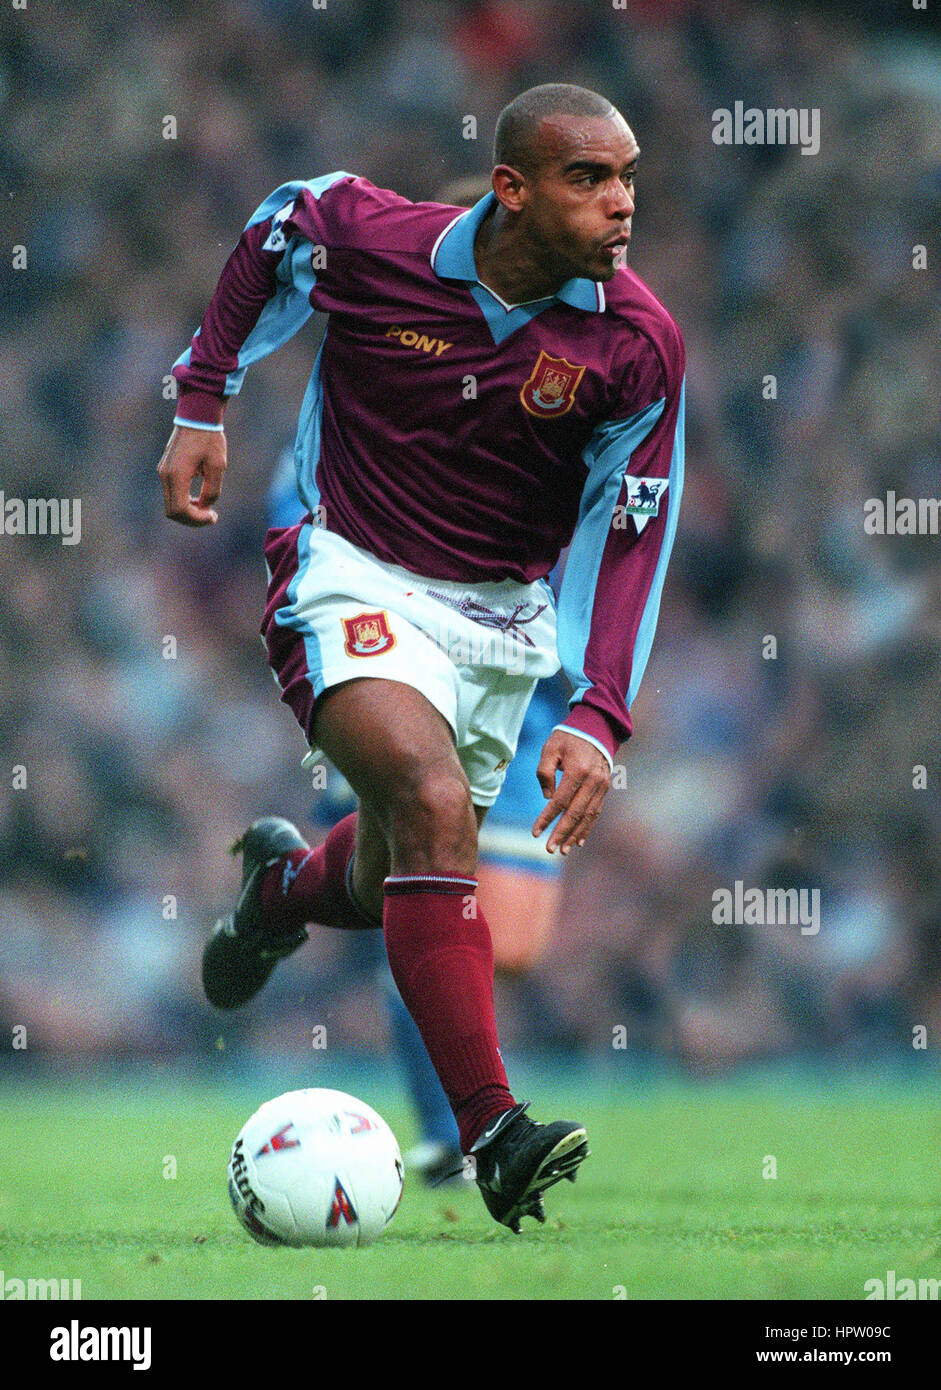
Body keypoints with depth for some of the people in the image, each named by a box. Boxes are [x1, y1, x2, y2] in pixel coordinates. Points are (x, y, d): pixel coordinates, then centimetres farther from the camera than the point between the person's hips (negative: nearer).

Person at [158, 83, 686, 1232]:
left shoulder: (636, 342, -14)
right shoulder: (363, 238, -18)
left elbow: (632, 532, -7)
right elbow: (269, 240, 6)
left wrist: (597, 717, -16)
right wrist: (202, 405, 7)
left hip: (503, 613, 4)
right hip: (357, 580, -4)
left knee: (399, 882, 16)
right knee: (434, 804, -30)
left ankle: (287, 884, 56)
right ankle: (492, 1130, -31)